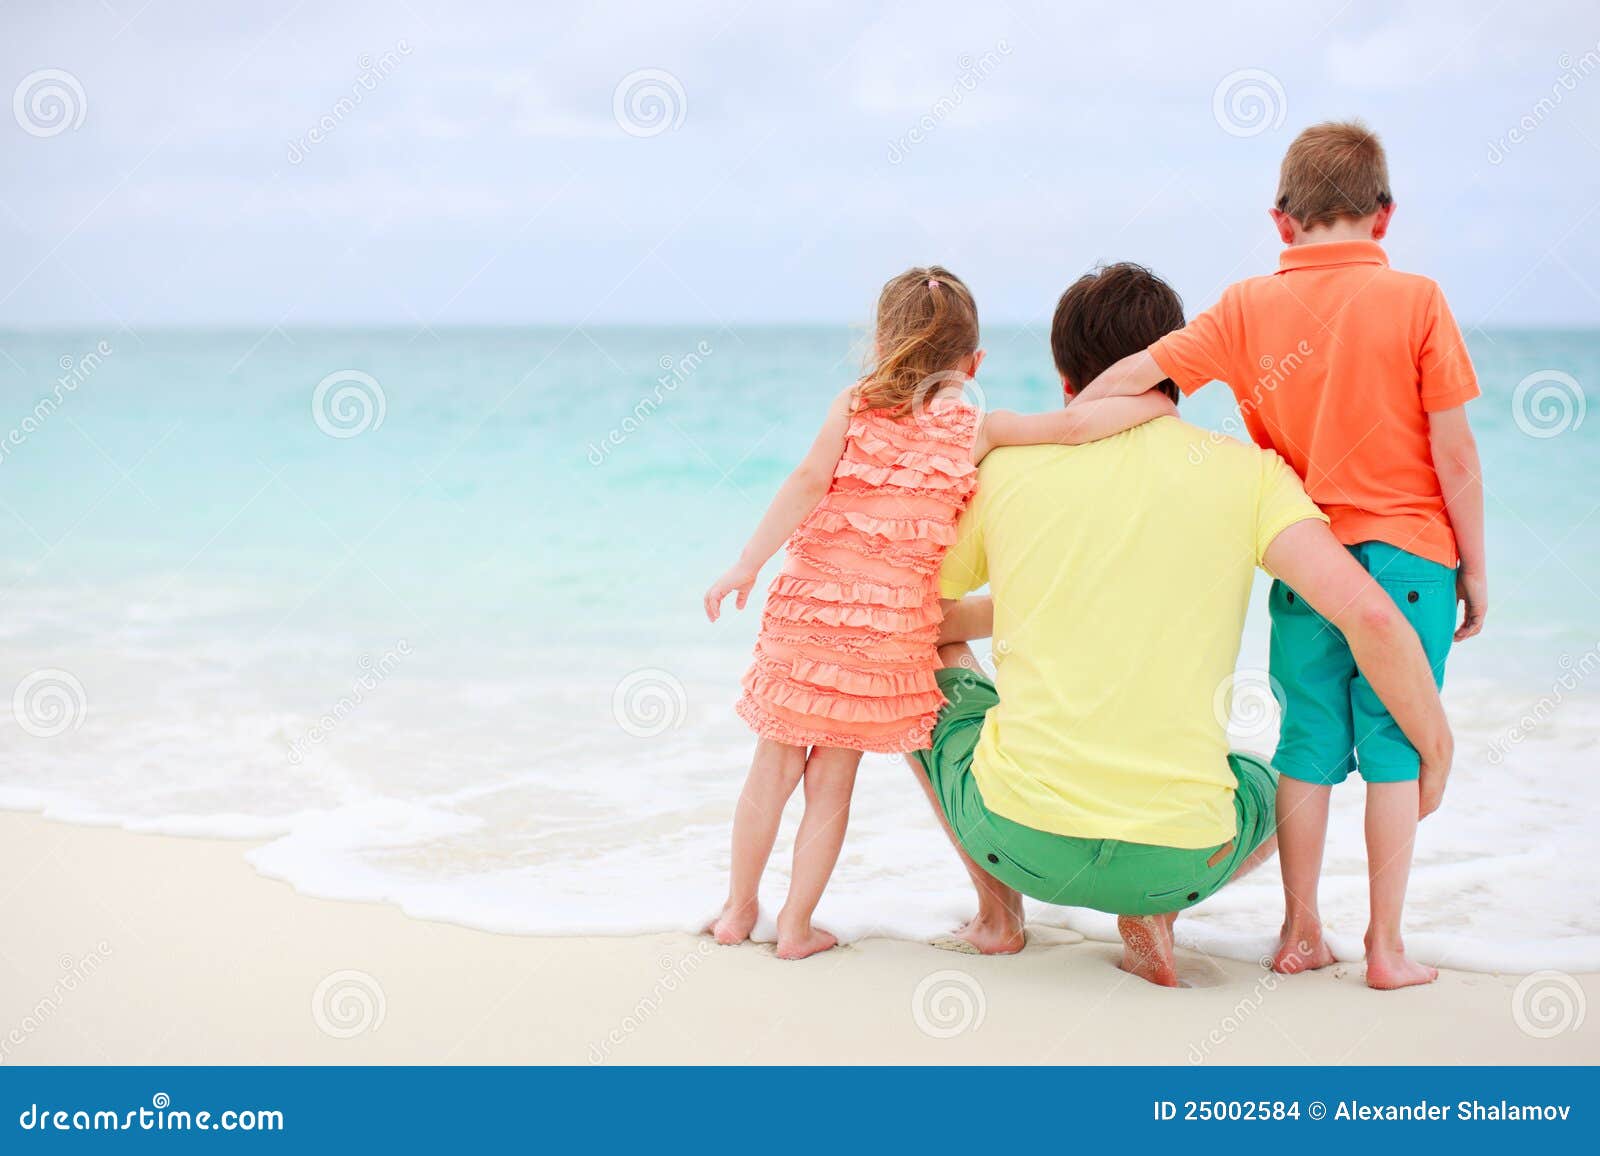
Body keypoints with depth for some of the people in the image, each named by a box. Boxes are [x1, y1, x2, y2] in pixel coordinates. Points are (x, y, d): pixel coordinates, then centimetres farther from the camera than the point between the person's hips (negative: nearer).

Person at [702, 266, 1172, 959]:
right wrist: (1159, 405, 9)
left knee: (774, 765, 14)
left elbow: (809, 482, -12)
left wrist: (749, 562, -14)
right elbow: (1076, 426, -5)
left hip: (805, 609, 1)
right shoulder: (977, 430, 1)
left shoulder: (855, 408, 1)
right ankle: (796, 926, 14)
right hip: (892, 629, -1)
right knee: (832, 778, 11)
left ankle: (739, 909, 26)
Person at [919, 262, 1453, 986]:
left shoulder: (1008, 469, 4)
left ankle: (998, 909, 21)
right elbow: (1367, 613, -12)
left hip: (1020, 835, 0)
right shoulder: (1247, 471, 0)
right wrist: (1437, 748, 3)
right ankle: (1151, 917, 8)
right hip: (1177, 856, 0)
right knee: (1272, 797, 36)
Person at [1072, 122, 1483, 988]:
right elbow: (1454, 452, -7)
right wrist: (1473, 566, 2)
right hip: (1408, 556, -2)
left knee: (1309, 745, 12)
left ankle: (1300, 934, 19)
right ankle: (1385, 947, 8)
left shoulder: (1247, 307, 0)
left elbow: (1136, 373, -4)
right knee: (1397, 749, 4)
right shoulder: (1416, 300, -7)